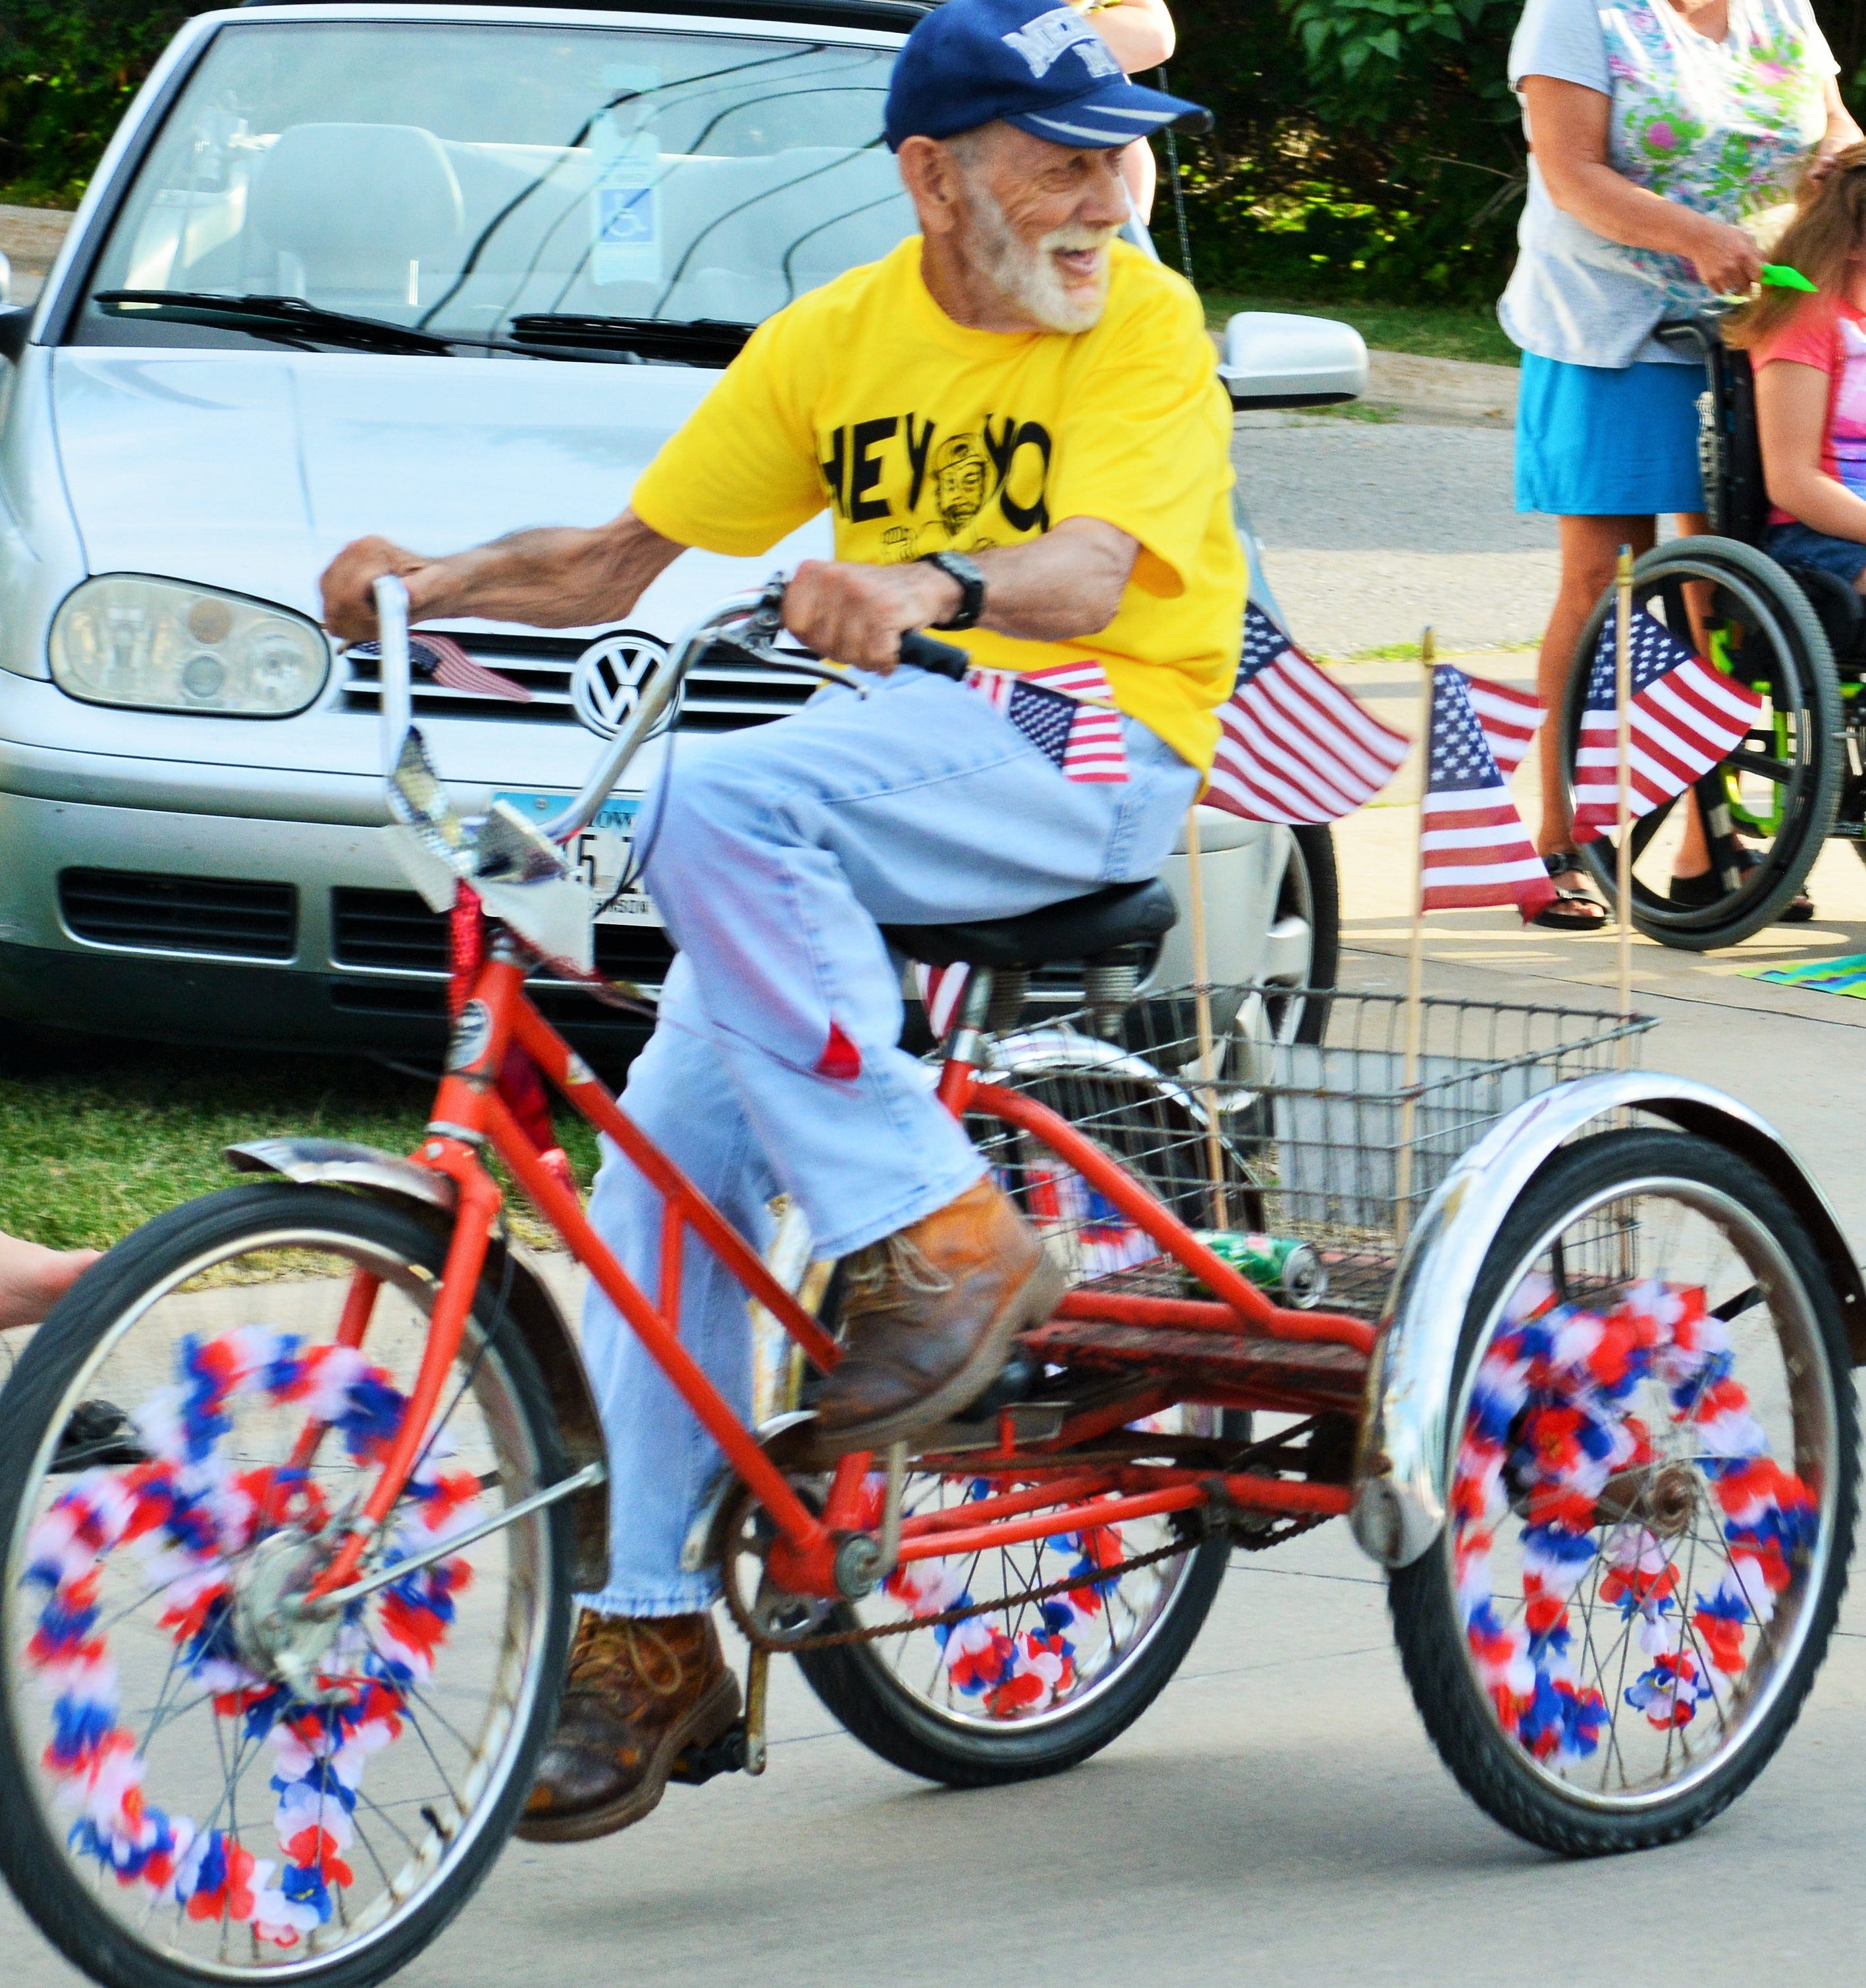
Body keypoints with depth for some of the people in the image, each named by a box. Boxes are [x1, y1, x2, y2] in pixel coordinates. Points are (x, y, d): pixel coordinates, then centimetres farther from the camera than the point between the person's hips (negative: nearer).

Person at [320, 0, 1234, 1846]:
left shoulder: (1142, 321, -5)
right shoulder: (833, 343, 11)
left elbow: (1085, 575, -21)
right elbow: (630, 554, 14)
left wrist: (931, 584, -42)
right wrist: (440, 579, -4)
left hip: (1092, 756, -6)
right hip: (887, 763, 6)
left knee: (718, 808, -32)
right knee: (666, 1155, -7)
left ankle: (939, 1232, -25)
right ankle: (647, 1629, -1)